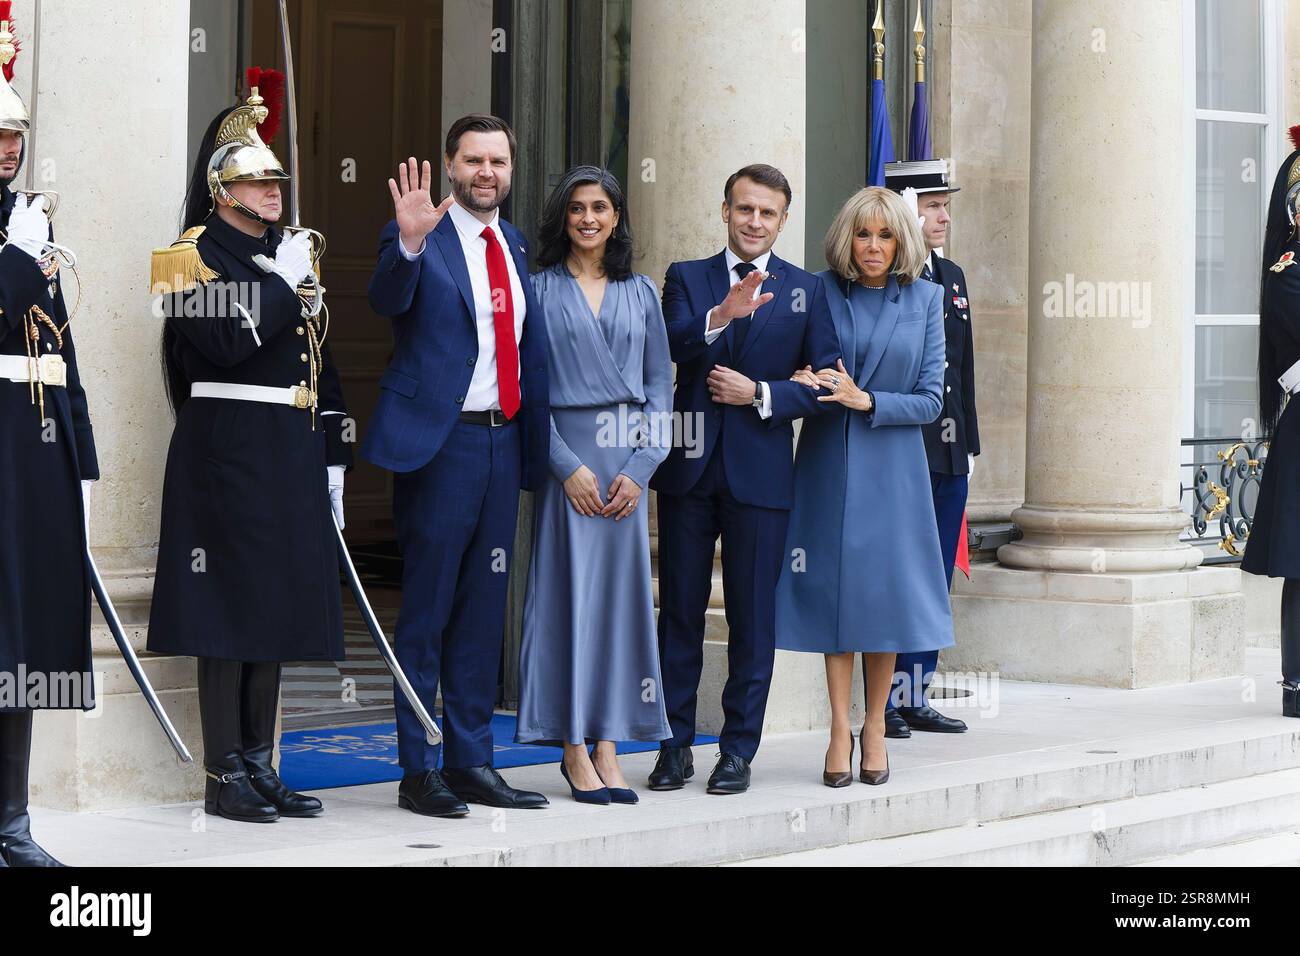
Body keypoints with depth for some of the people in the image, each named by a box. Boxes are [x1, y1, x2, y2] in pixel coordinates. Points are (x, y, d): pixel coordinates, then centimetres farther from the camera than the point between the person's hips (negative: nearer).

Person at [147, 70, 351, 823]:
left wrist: (332, 459, 14)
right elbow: (226, 346, -20)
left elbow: (319, 363, 19)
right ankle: (224, 775, -1)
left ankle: (261, 765, 14)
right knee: (230, 603, -6)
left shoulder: (291, 256, 18)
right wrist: (281, 283, -15)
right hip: (229, 450, -7)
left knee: (278, 604, 8)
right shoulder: (198, 255, -5)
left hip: (292, 452, 8)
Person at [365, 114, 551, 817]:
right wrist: (409, 244, -44)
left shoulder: (515, 245, 14)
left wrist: (534, 444, 14)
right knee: (426, 608, -1)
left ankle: (471, 762, 20)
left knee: (482, 610, 12)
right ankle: (417, 771, 6)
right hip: (439, 442, -6)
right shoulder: (418, 239, -6)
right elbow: (386, 301, -25)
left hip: (502, 441, 6)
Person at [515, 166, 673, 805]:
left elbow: (660, 384, 10)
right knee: (568, 590, -4)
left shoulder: (640, 292, 12)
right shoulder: (540, 289, 2)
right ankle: (574, 749, 3)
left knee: (620, 591, 2)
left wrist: (640, 468, -3)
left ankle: (607, 747, 7)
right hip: (565, 454, -3)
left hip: (626, 460, 3)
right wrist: (568, 466, -12)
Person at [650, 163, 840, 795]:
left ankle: (738, 749, 11)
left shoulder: (805, 291, 7)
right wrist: (720, 316, -30)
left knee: (753, 618, 3)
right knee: (680, 612, 6)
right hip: (690, 466, 1)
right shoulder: (687, 279, 7)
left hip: (760, 474, -1)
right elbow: (671, 347, -12)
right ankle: (676, 744, 14)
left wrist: (760, 394, -11)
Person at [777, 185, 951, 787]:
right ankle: (839, 730, 9)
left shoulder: (925, 299, 1)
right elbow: (792, 368, 9)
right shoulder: (820, 291, 1)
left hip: (891, 465, 0)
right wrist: (804, 386, -14)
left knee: (885, 590, 2)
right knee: (834, 588, 1)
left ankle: (875, 725, 16)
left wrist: (865, 401, -14)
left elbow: (931, 399, 0)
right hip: (827, 460, 0)